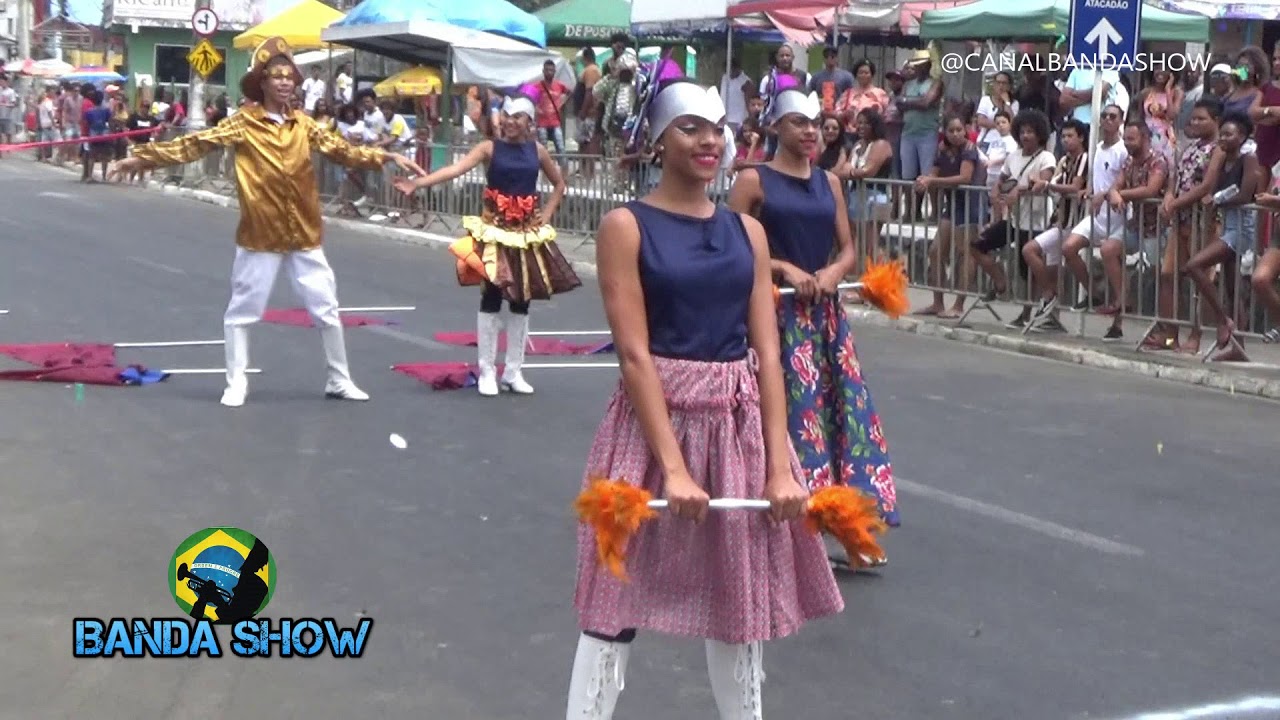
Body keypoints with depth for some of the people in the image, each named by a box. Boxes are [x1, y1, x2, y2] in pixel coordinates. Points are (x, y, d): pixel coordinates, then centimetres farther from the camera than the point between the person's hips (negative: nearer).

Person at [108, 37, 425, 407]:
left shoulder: (303, 124, 4)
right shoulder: (243, 123, -8)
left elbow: (342, 150, 6)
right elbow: (195, 144, -12)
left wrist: (386, 157, -3)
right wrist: (143, 157, -17)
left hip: (304, 234, 3)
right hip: (260, 235, -3)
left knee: (326, 309, 10)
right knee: (242, 311, 5)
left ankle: (339, 380, 24)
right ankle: (236, 383, 18)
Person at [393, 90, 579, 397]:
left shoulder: (537, 150, 3)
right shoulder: (490, 148, -6)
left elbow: (559, 184, 18)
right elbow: (456, 169, -20)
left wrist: (547, 214, 4)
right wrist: (418, 183, -34)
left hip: (528, 231, 3)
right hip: (495, 229, -3)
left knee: (521, 298, 8)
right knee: (492, 295, -4)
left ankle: (513, 371, 17)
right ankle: (487, 371, 4)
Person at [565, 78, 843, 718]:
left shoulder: (747, 231, 8)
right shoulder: (626, 226, -6)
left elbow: (766, 352, 3)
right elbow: (634, 354, -13)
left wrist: (780, 466, -6)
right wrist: (673, 467, -20)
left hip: (740, 425, 5)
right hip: (656, 418, -4)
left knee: (738, 598, 14)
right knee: (620, 598, 0)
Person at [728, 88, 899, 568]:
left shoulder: (829, 182, 12)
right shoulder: (754, 181, -3)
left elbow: (848, 250, 12)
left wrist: (834, 271, -9)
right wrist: (785, 268, -17)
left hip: (825, 312, 5)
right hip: (776, 312, -5)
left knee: (845, 406, 2)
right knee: (784, 410, -4)